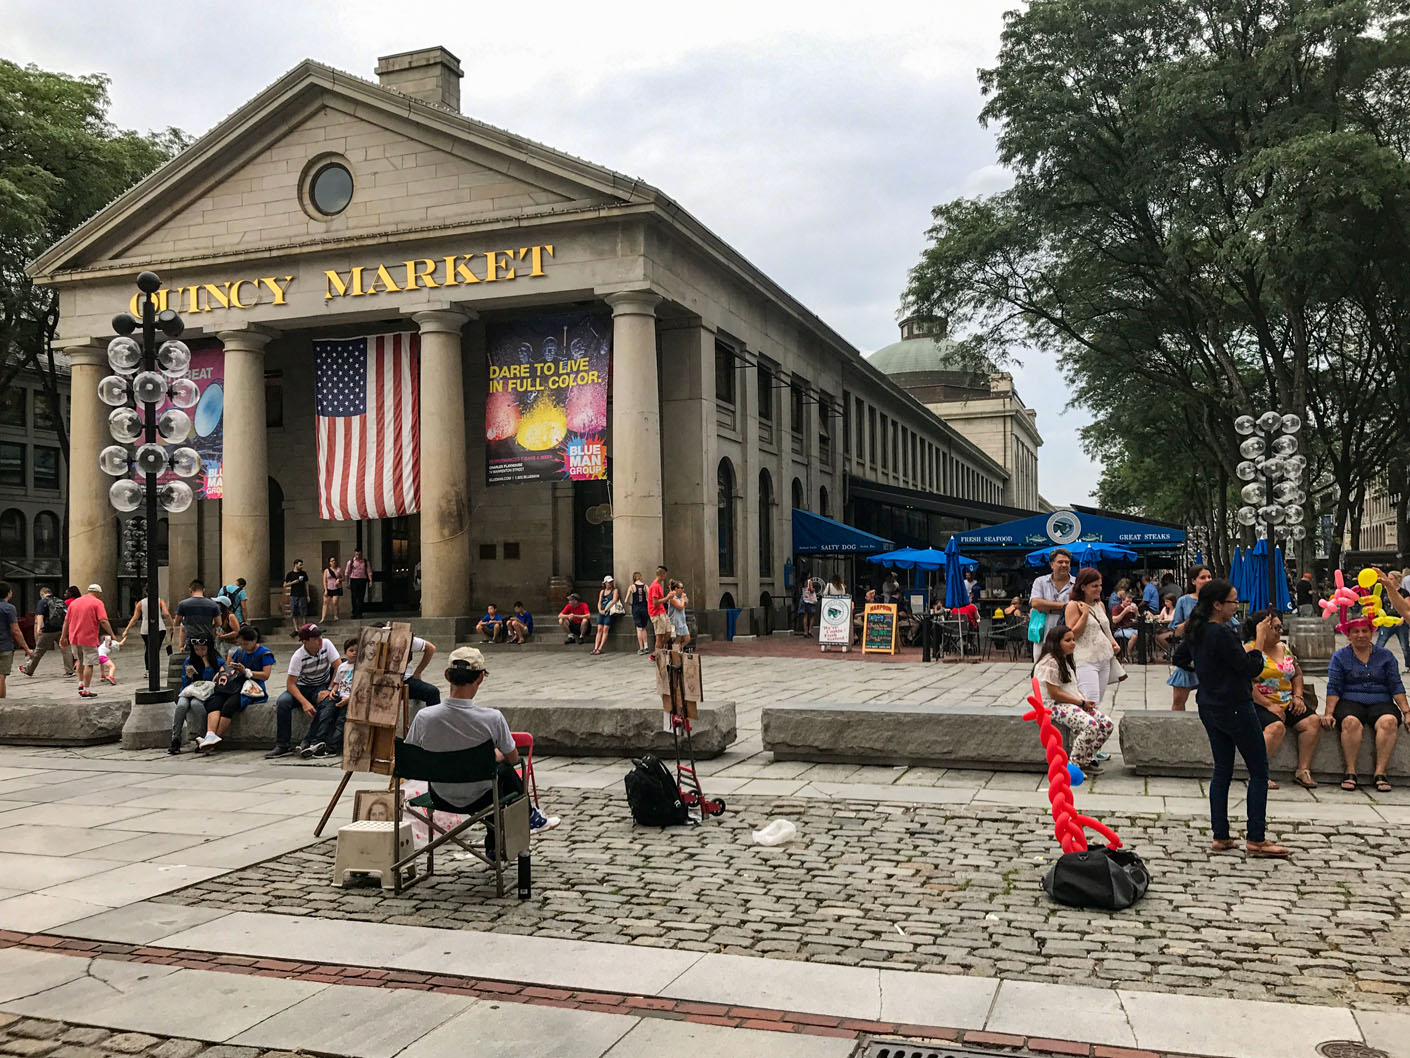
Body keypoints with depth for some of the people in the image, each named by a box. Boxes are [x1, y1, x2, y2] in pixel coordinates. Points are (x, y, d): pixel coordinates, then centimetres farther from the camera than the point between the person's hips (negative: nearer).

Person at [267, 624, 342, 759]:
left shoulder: (326, 644, -15)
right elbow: (290, 684, -20)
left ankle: (308, 741, -24)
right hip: (302, 688, 0)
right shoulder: (298, 656, -19)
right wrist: (304, 702, -35)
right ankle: (282, 745, -23)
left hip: (323, 686, 0)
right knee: (283, 702, -29)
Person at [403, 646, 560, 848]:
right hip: (479, 799, -3)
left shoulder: (424, 717, -21)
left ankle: (494, 846, 47)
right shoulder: (492, 718, -26)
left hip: (441, 798, 3)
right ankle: (528, 817, 54)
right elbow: (513, 758, -8)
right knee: (505, 768, 30)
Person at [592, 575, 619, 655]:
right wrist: (600, 610, -2)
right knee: (599, 630, -5)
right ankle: (595, 648, -11)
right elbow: (599, 602, 18)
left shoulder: (614, 590, 6)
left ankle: (600, 649, -19)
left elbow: (614, 601, -7)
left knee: (605, 630, -14)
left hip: (610, 612, -5)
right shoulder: (602, 591, 21)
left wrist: (605, 610, -11)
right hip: (601, 612, 5)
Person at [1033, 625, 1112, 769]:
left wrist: (1085, 700, 1)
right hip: (1054, 705, -10)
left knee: (1107, 724, -5)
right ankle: (1073, 766, -18)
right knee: (1091, 726, -30)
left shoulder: (1067, 660, 17)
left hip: (1073, 703, 10)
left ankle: (1086, 760, 4)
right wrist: (1082, 702, -14)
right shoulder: (1050, 663, -16)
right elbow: (1054, 694, -19)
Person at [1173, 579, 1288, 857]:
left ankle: (1220, 837, 14)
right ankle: (1255, 840, 3)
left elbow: (1180, 658, 20)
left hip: (1209, 707, 9)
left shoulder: (1195, 630, 5)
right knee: (1259, 772, 2)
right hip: (1235, 708, -9)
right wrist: (1260, 639, -11)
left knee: (1222, 770, 13)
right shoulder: (1222, 633, -22)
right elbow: (1251, 668, -20)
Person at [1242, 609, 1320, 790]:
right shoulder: (1249, 650, -7)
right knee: (1276, 726, -33)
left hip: (1287, 703, 7)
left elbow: (1297, 674, 24)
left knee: (1313, 721, -15)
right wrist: (1269, 705, -20)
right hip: (1260, 704, -7)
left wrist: (1298, 696, 5)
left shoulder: (1284, 648, 16)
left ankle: (1303, 770, -11)